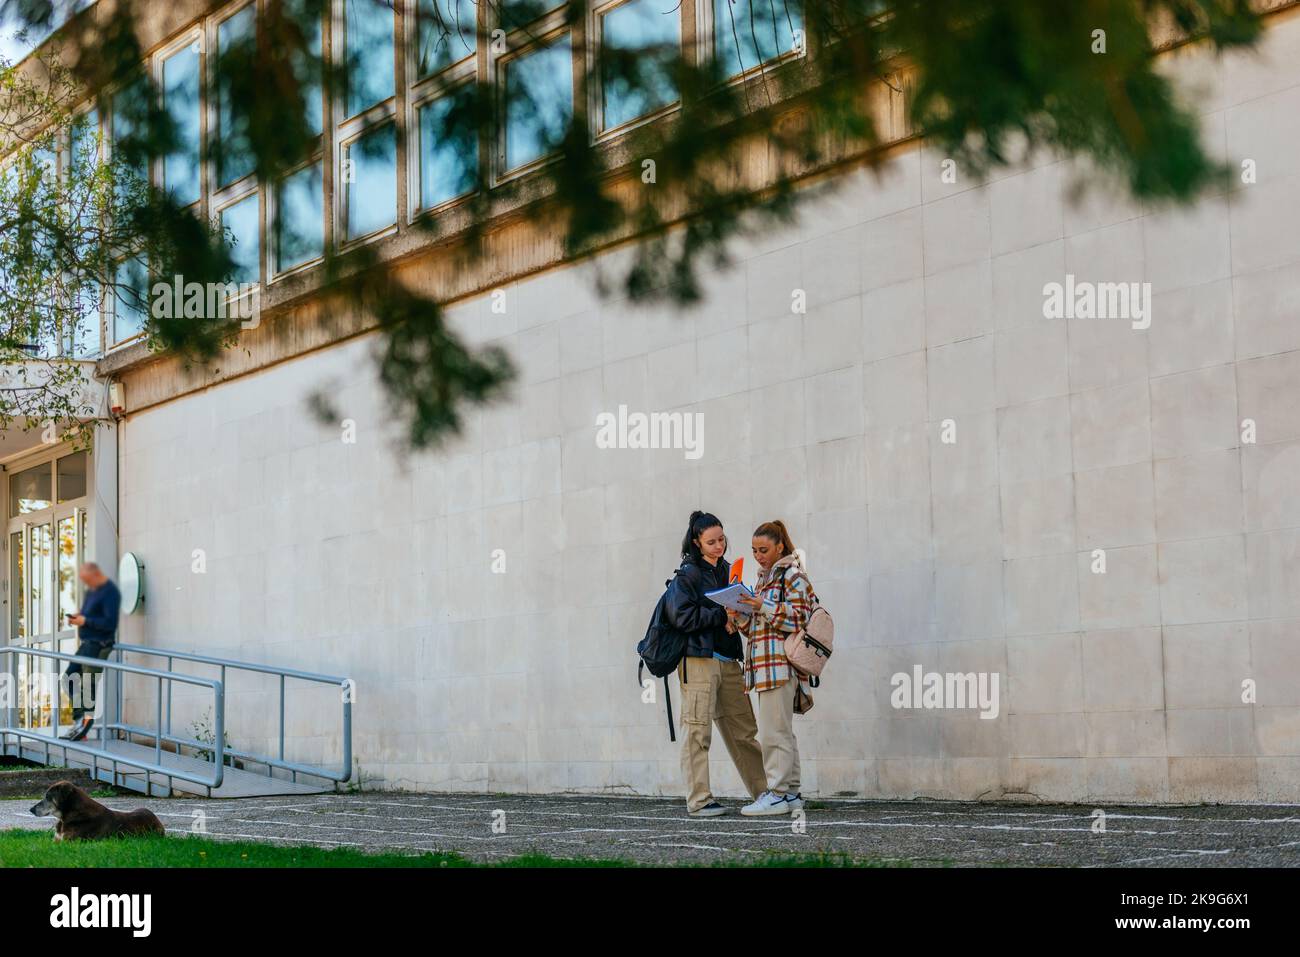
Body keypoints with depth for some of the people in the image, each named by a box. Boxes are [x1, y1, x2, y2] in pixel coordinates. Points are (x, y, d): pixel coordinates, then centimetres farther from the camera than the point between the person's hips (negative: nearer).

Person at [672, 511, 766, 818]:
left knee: (744, 731, 8)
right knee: (698, 731, -5)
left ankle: (765, 792, 14)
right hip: (698, 658, -7)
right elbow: (685, 618, -12)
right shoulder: (689, 574, -3)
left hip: (729, 660, 7)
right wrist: (722, 616, -17)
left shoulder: (727, 570, 18)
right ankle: (699, 801, -2)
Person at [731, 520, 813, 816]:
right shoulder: (763, 579, 22)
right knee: (782, 732, 10)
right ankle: (790, 793, 14)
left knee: (773, 731, -11)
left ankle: (777, 794, -9)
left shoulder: (793, 575, -4)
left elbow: (799, 620, -12)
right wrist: (740, 616, 3)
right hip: (765, 664, 9)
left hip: (780, 663, -9)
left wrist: (763, 607, -18)